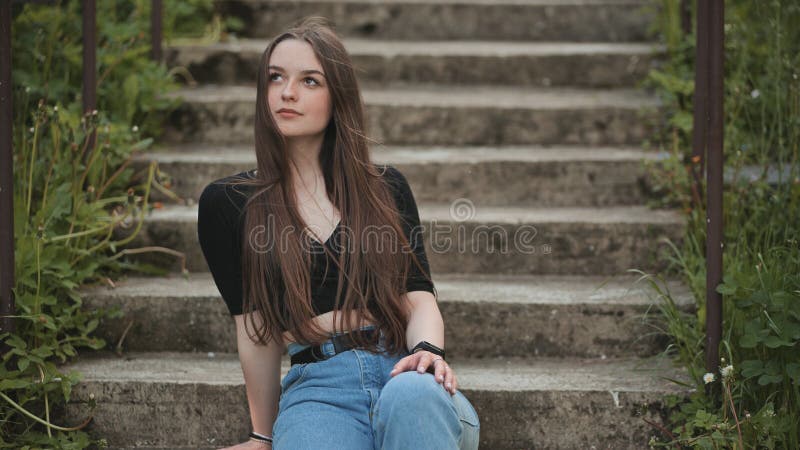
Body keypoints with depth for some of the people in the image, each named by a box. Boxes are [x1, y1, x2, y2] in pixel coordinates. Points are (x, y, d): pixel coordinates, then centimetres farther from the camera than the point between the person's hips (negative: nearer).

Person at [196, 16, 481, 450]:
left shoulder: (385, 187, 16)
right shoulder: (227, 202, 11)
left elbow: (418, 296, 7)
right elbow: (256, 333, 11)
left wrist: (428, 350, -14)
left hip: (405, 372, 2)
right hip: (316, 387, -2)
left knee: (410, 396, -37)